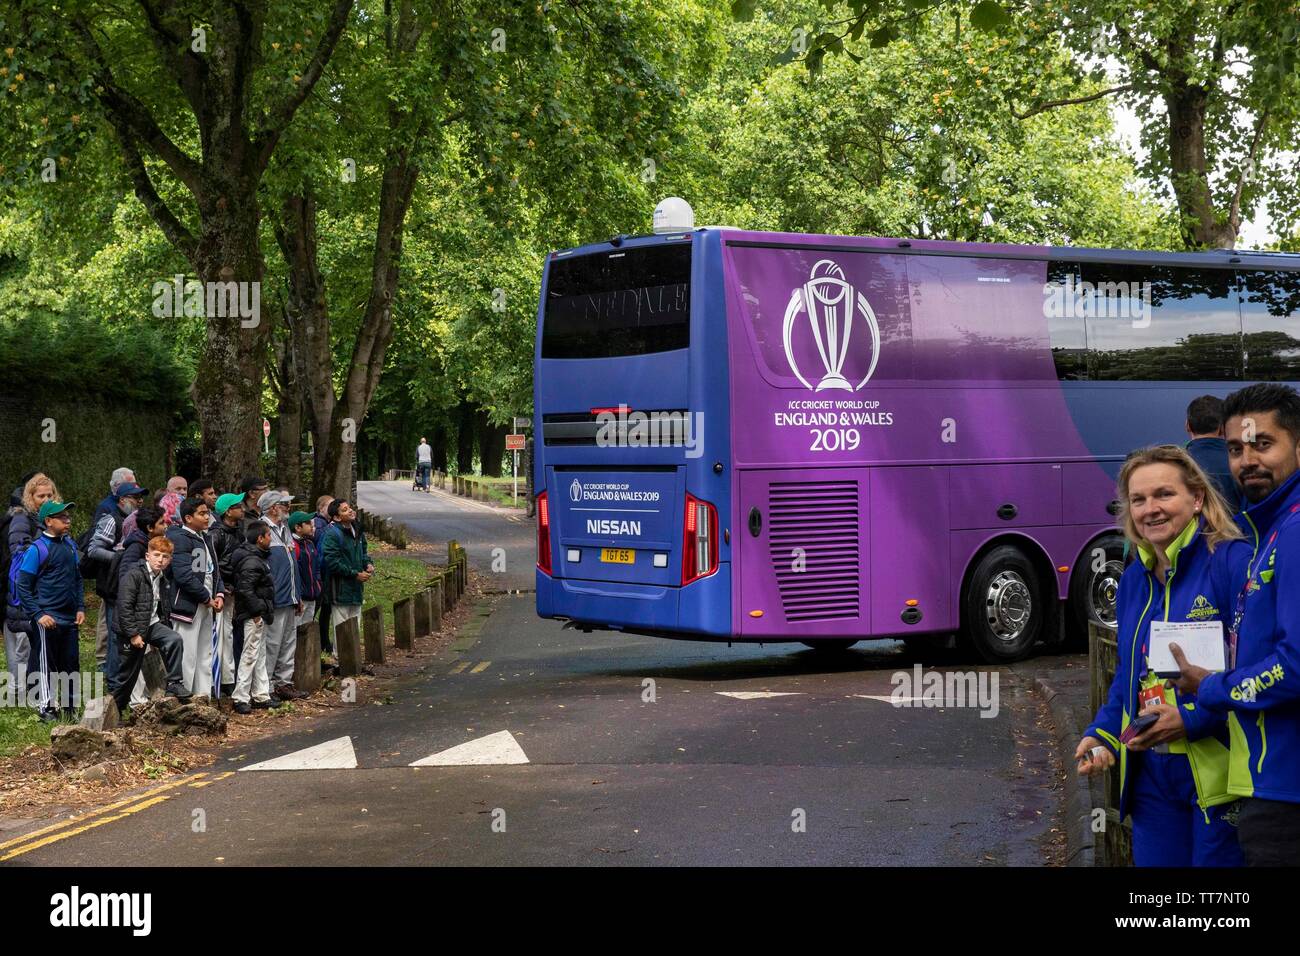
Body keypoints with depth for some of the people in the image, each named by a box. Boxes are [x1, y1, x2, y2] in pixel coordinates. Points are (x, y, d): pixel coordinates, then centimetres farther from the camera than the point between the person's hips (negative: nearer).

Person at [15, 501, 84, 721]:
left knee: (71, 663, 10)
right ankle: (47, 709, 9)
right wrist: (38, 615, -15)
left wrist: (80, 607, 10)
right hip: (47, 619, -6)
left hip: (69, 619, 6)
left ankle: (70, 707, 20)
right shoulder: (37, 549, -11)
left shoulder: (70, 544, 9)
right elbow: (23, 586, -10)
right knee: (46, 665, 1)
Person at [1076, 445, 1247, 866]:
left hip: (1219, 773, -7)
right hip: (1151, 776, 7)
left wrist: (1191, 719, -22)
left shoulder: (1233, 562, -12)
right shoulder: (1134, 580, 12)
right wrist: (1100, 735, 6)